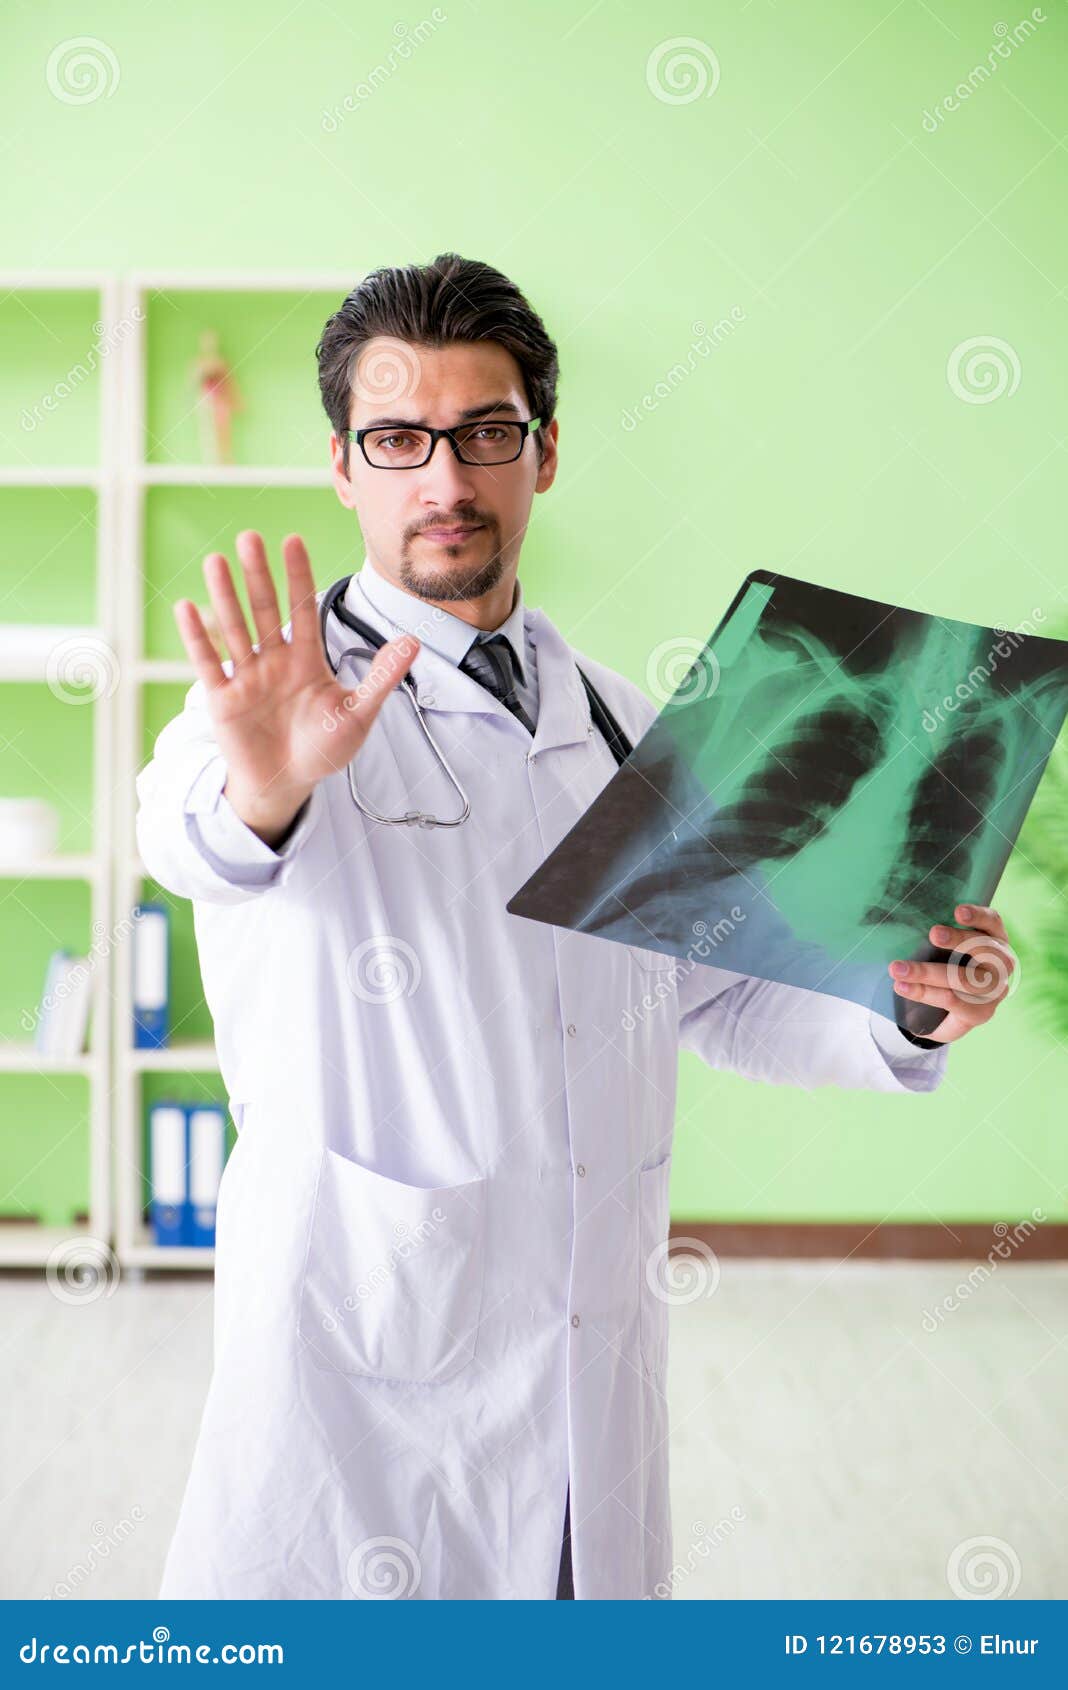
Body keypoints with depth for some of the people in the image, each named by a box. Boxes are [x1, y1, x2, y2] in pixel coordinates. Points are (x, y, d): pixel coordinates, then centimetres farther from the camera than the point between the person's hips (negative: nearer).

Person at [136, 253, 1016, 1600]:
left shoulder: (622, 727, 10)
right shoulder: (278, 699, -7)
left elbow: (719, 996, 16)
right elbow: (186, 834, -30)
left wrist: (907, 1013, -4)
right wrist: (260, 793, -54)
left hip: (599, 1366, 5)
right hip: (357, 1365, -4)